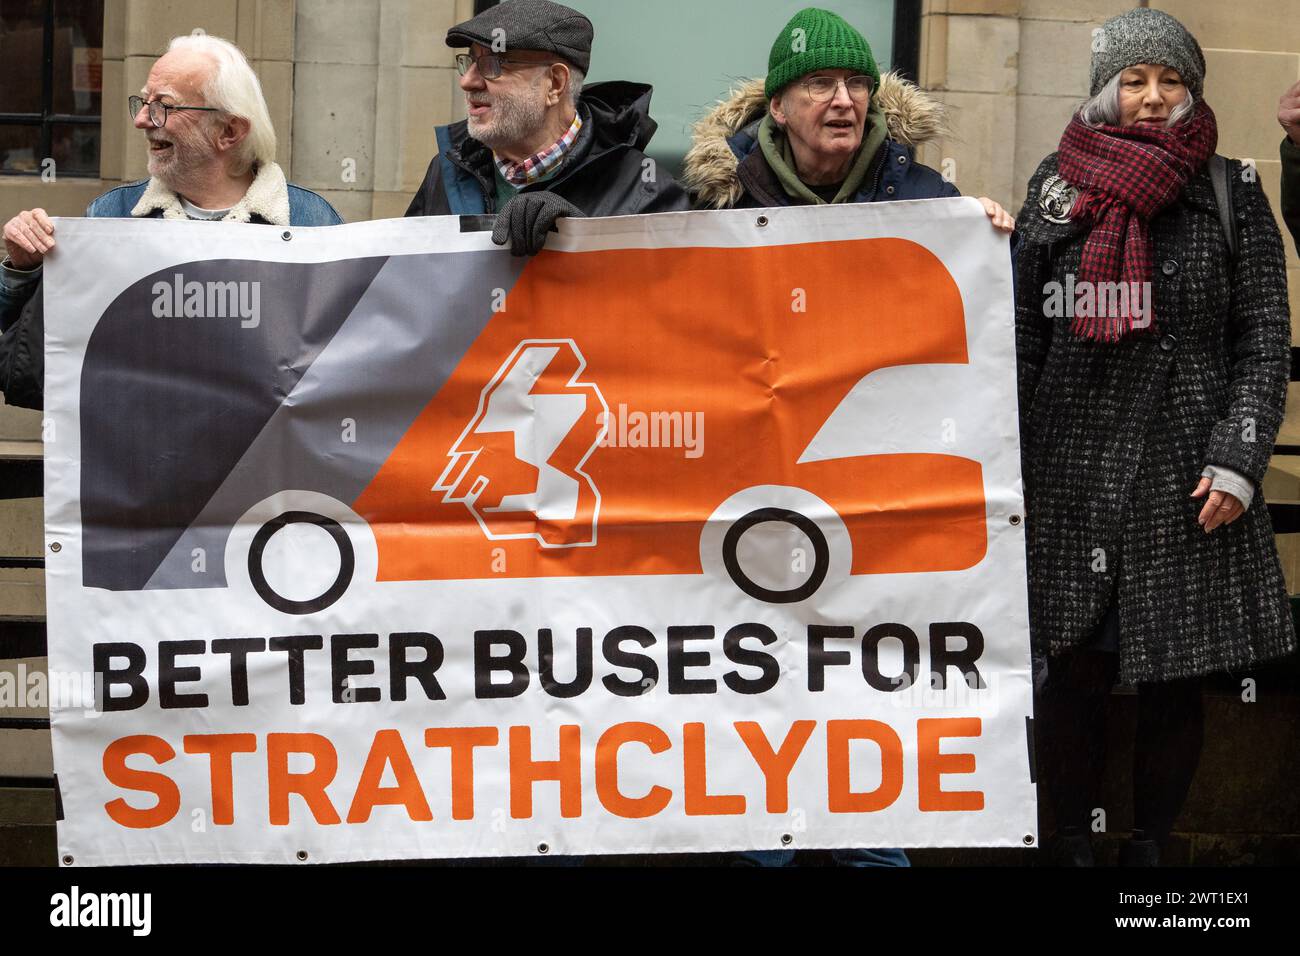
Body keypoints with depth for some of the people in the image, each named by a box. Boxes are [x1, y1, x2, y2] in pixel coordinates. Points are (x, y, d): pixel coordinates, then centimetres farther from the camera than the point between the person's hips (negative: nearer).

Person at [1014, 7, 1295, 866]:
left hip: (1188, 482, 0)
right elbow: (1021, 339, 8)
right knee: (1077, 673, 3)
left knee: (1176, 682, 3)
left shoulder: (1231, 193, 4)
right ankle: (1072, 844, 18)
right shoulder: (1058, 189, 7)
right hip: (1072, 479, 1)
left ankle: (1151, 846, 18)